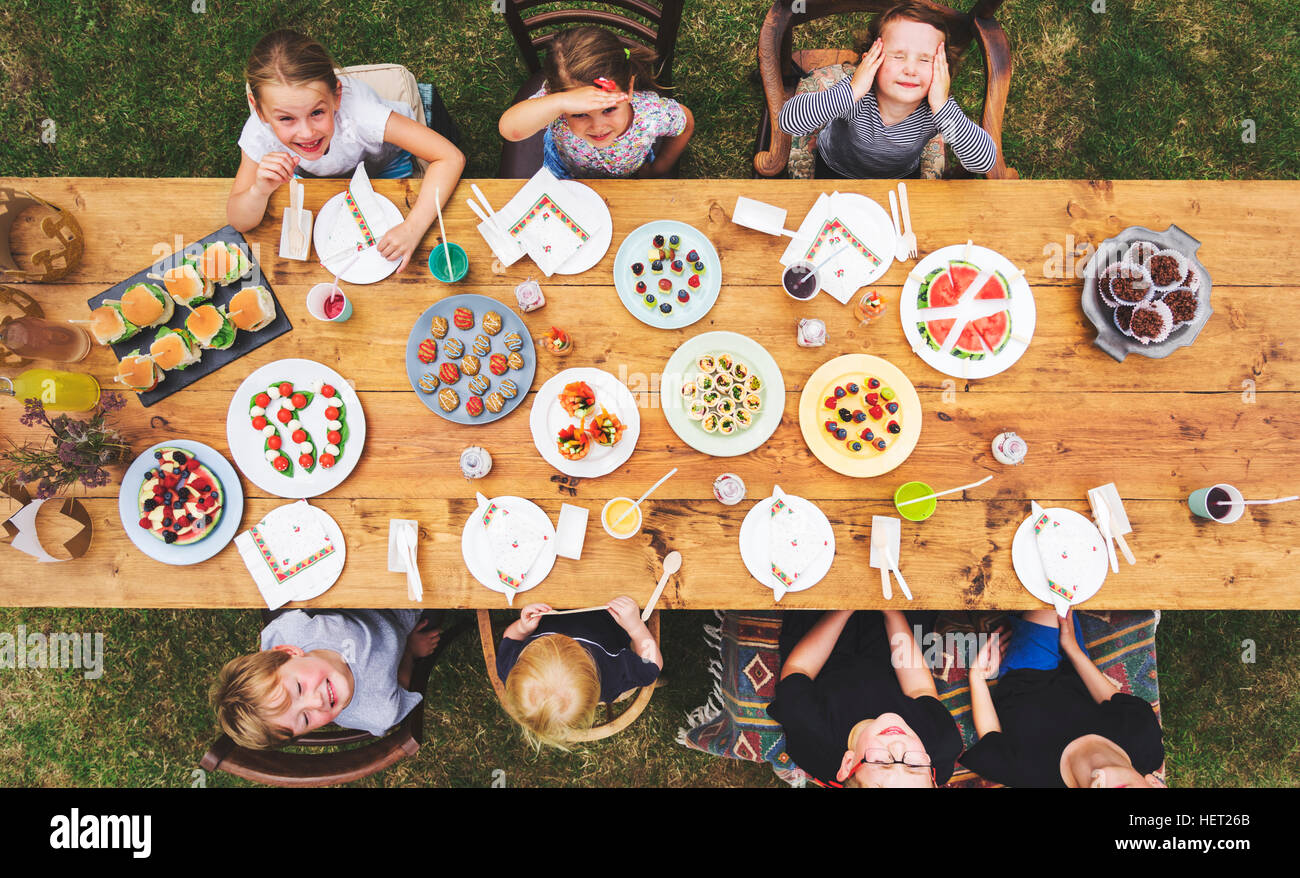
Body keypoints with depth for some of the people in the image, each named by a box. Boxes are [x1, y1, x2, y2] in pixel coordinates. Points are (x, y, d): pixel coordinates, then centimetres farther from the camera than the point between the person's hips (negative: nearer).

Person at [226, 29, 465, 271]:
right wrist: (260, 192, -52)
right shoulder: (260, 132, -37)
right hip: (313, 174, 2)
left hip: (384, 162, -2)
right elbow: (240, 223, -28)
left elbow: (451, 158, -44)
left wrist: (413, 228, -53)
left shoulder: (358, 112, -47)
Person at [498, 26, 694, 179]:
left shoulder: (653, 112, -40)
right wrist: (561, 102, -80)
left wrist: (656, 172, -6)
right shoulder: (555, 105, -45)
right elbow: (509, 130, -66)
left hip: (631, 180, 1)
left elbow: (686, 123, -15)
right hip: (565, 176, -1)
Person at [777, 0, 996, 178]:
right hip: (837, 171, -2)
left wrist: (943, 107, -52)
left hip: (901, 176, 2)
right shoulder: (856, 97, -38)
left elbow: (984, 162, -41)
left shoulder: (938, 107, -32)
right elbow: (787, 121, -49)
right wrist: (852, 91, -57)